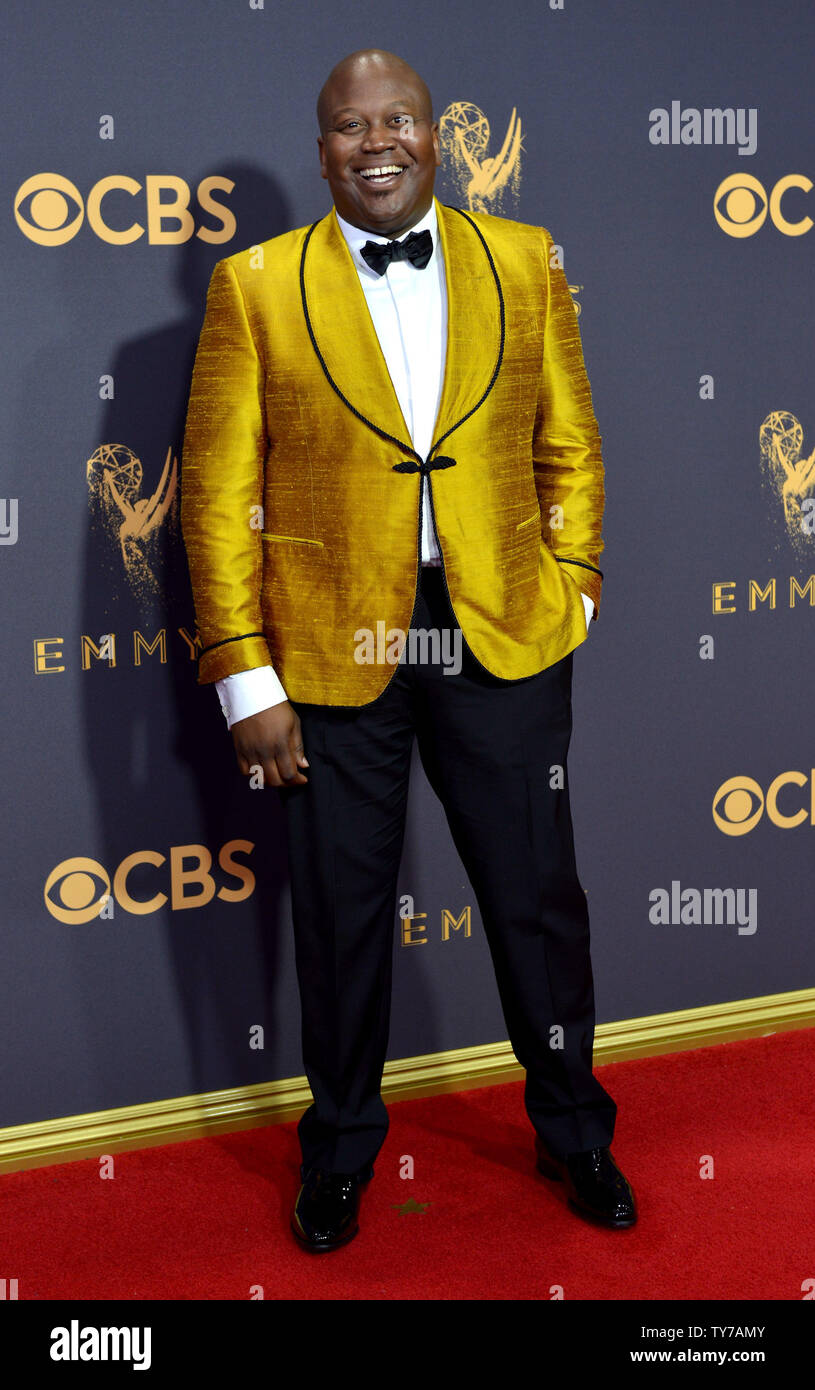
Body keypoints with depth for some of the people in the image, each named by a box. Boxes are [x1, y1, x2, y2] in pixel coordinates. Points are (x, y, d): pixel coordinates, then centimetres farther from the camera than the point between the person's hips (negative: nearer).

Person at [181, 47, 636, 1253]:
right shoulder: (255, 286, -1)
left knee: (539, 900, 13)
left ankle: (573, 1130, 37)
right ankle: (342, 1146, 37)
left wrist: (572, 591, 2)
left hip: (505, 642, 2)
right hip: (331, 653, -1)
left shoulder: (525, 262, 5)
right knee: (341, 915, 13)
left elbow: (570, 447, 10)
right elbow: (218, 491, -3)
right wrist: (244, 676, -8)